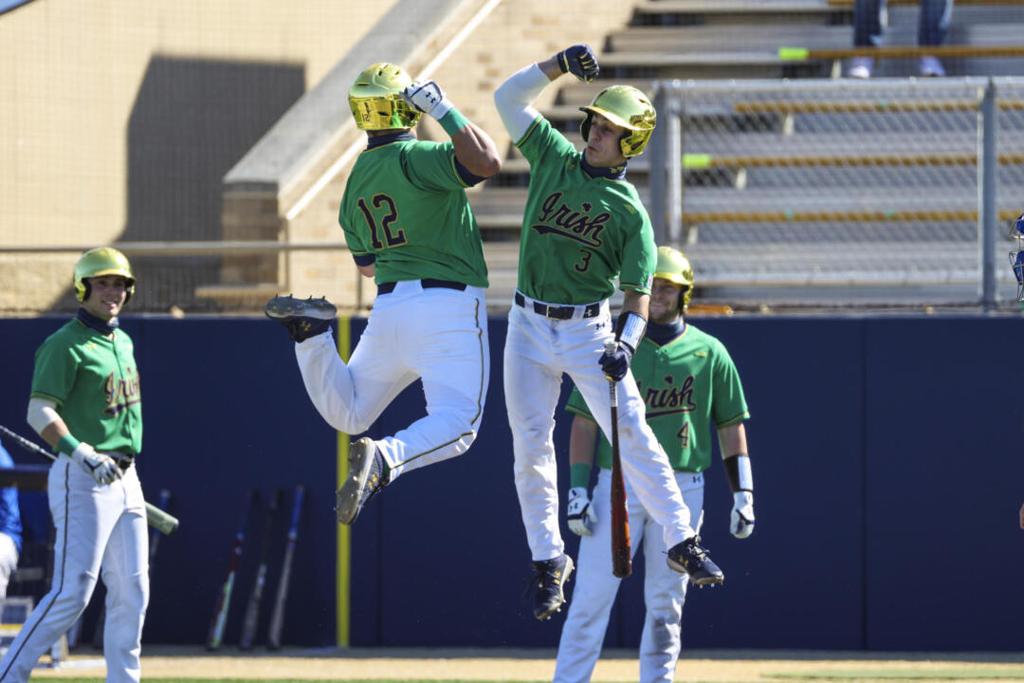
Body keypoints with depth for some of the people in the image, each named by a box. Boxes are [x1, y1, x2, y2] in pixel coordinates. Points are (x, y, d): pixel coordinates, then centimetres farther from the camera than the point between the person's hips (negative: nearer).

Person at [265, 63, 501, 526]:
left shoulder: (356, 180, 14)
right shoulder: (415, 157, -9)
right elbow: (487, 162, -22)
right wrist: (443, 110, -14)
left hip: (390, 305, 6)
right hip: (449, 305, -6)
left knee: (346, 413, 17)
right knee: (455, 425, -9)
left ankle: (309, 332, -7)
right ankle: (386, 458, -37)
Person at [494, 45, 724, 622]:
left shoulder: (630, 211, -4)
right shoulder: (555, 158, 4)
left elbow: (638, 296, -5)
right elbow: (510, 97, 2)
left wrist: (626, 344, -22)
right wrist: (562, 64, -9)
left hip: (590, 330, -2)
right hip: (530, 326, 2)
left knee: (634, 435, -9)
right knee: (531, 446, 1)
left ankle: (681, 541, -6)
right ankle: (548, 561, 11)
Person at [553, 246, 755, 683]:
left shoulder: (709, 353, 6)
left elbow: (731, 426, 9)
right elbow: (584, 422, 2)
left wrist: (743, 494, 2)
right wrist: (578, 489, -6)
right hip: (618, 484, -1)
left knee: (666, 604, 4)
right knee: (592, 595, -7)